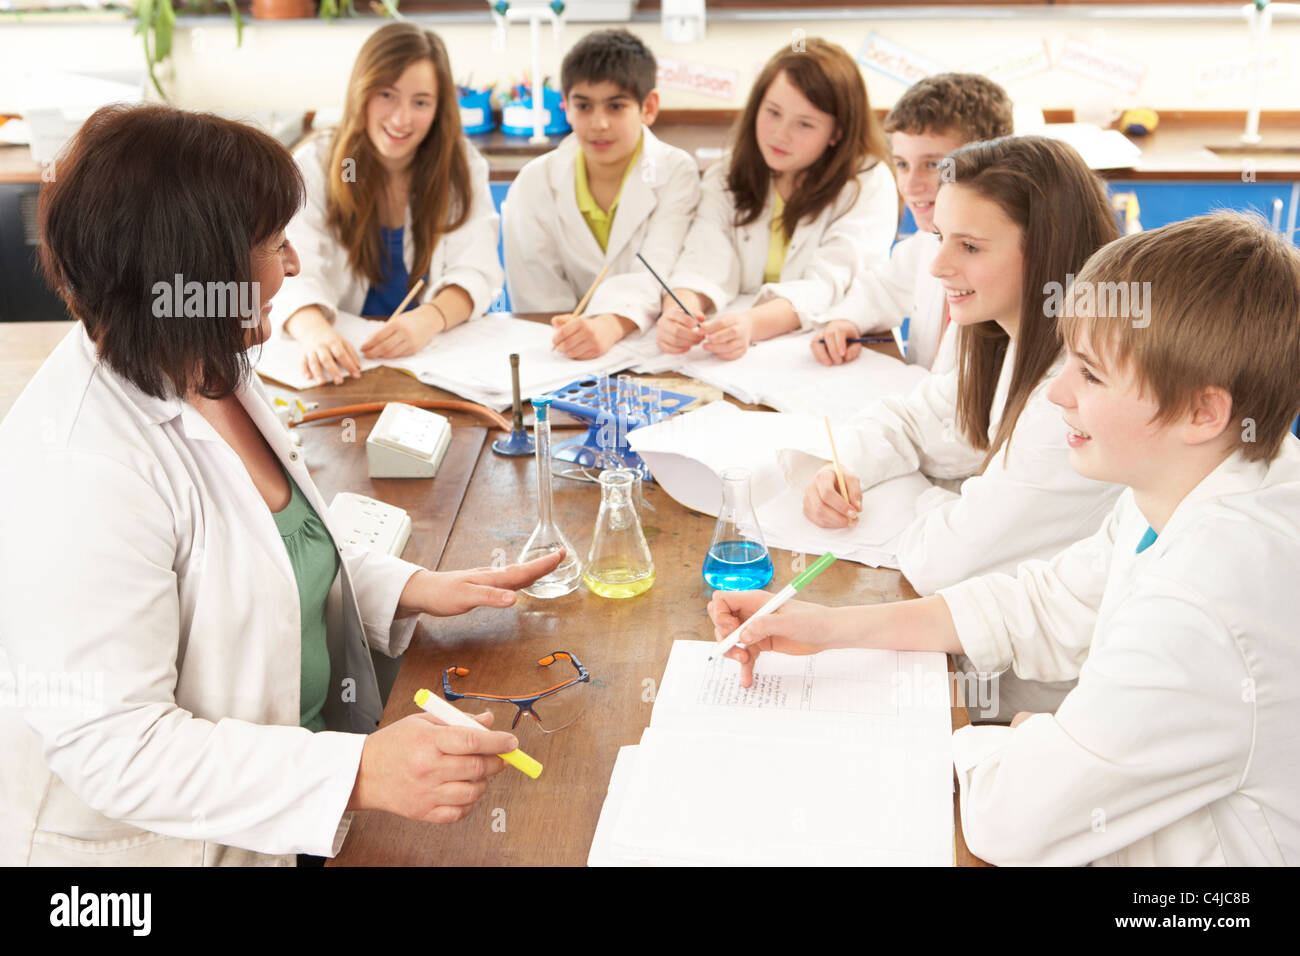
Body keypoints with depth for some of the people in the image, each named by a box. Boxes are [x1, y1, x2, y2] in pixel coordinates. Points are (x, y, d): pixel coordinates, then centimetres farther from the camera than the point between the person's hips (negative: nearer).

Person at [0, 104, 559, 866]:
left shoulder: (208, 369, 0)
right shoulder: (80, 470, -29)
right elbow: (111, 746, -28)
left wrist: (412, 590, 1)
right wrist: (358, 775, -34)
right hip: (149, 839, -8)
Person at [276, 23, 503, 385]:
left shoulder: (462, 167, 4)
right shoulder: (313, 166, 0)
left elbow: (475, 272, -7)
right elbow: (295, 272, -14)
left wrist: (430, 318, -30)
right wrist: (314, 330, -38)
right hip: (344, 359, 0)